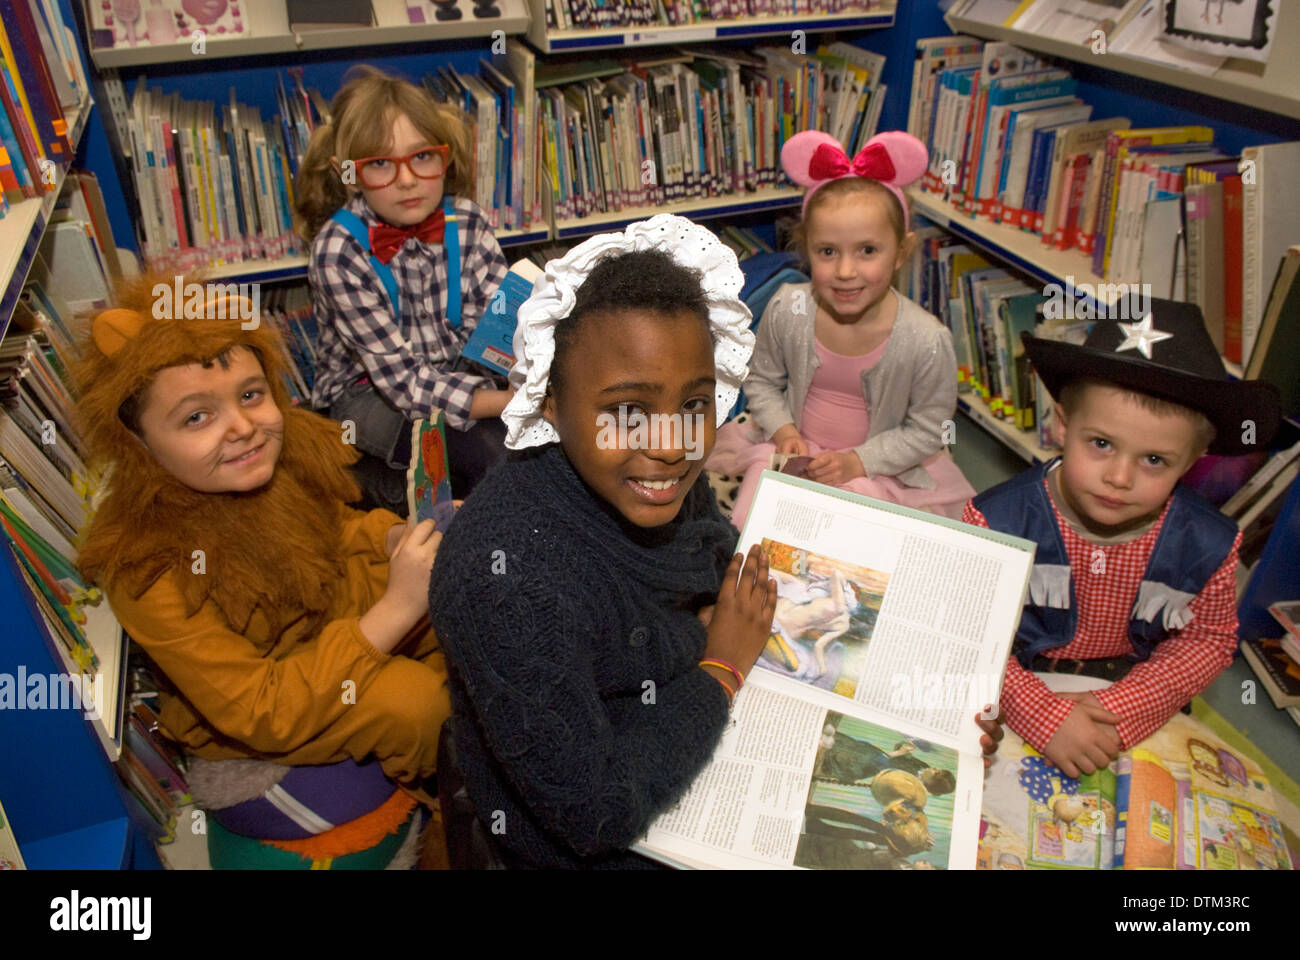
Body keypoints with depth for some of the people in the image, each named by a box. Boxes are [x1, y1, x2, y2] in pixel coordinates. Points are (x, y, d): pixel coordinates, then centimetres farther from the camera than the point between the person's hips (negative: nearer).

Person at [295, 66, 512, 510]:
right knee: (488, 450, -27)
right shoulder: (339, 251, -22)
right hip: (364, 394, -4)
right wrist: (512, 402, -38)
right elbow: (404, 382, -27)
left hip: (456, 370, 5)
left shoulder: (466, 224, -9)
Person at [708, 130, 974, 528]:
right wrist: (784, 431, -15)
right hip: (794, 448, 2)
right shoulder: (786, 310, -16)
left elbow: (927, 429, -9)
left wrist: (858, 462, -17)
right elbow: (762, 382, 1)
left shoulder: (926, 341, -22)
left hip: (881, 466, -2)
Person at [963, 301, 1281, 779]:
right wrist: (1046, 716, -25)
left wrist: (1123, 711, -14)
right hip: (1017, 690, -3)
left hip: (1133, 698, 3)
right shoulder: (1000, 520, -21)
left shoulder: (1208, 545, -13)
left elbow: (1209, 639, -1)